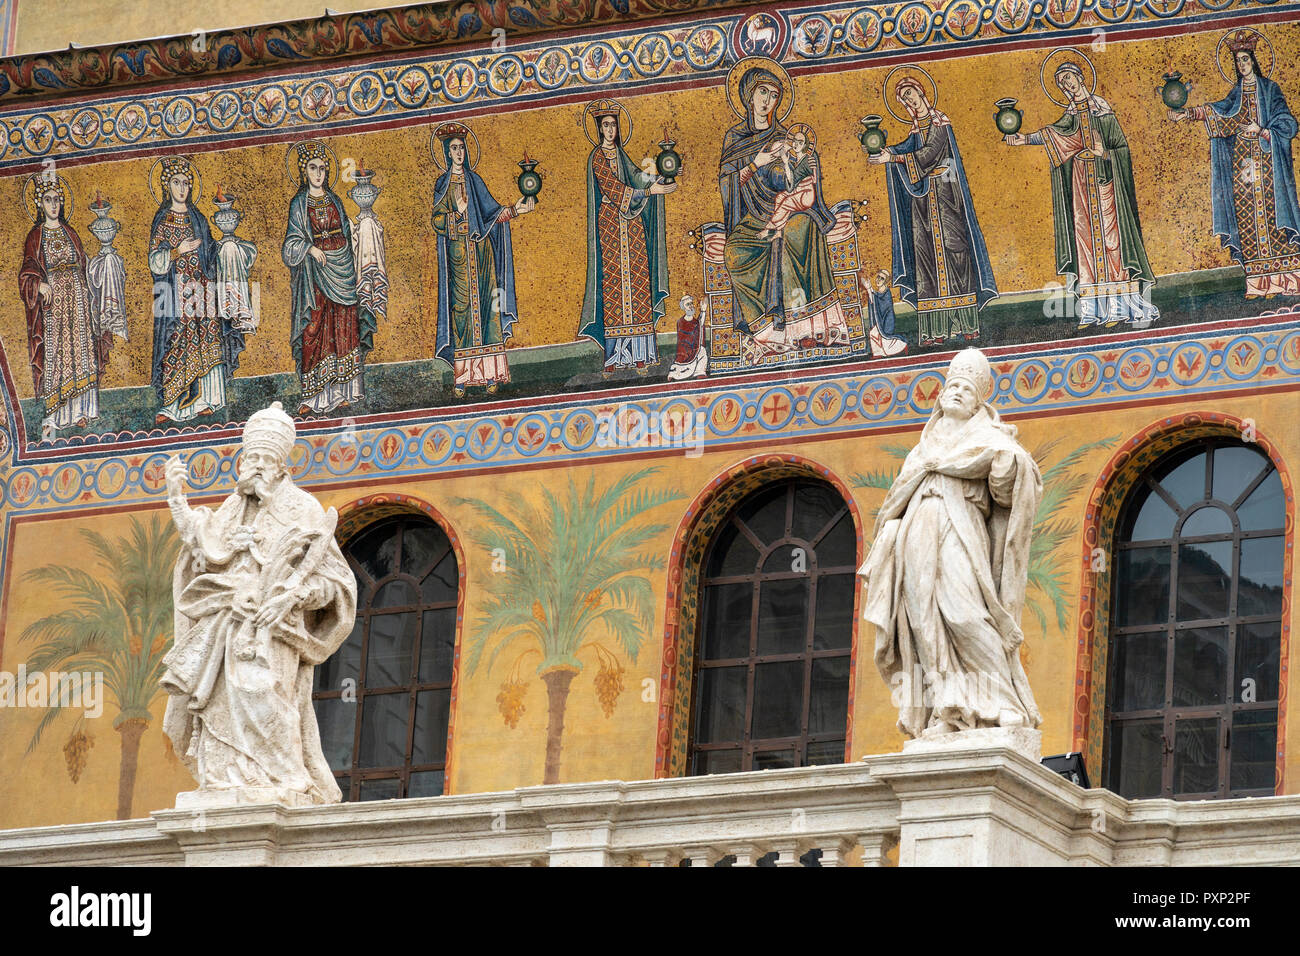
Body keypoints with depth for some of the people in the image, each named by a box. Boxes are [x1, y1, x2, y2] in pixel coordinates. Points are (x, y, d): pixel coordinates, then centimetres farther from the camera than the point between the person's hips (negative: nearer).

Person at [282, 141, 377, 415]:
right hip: (314, 272, -4)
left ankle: (343, 391, 5)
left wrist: (350, 267, 7)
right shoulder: (299, 204, 1)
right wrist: (310, 249, -21)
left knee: (344, 330, 1)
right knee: (315, 330, -7)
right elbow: (293, 243, -3)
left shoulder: (334, 201, 12)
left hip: (341, 268, 4)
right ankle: (313, 397, -7)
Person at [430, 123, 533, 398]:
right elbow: (437, 220, 1)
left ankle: (490, 374, -4)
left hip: (479, 249, 2)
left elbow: (492, 210, 10)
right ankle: (462, 377, -7)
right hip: (457, 252, -2)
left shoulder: (474, 180, 13)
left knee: (484, 303, -4)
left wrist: (514, 210, -4)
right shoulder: (442, 185, 8)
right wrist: (457, 214, -15)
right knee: (461, 305, -7)